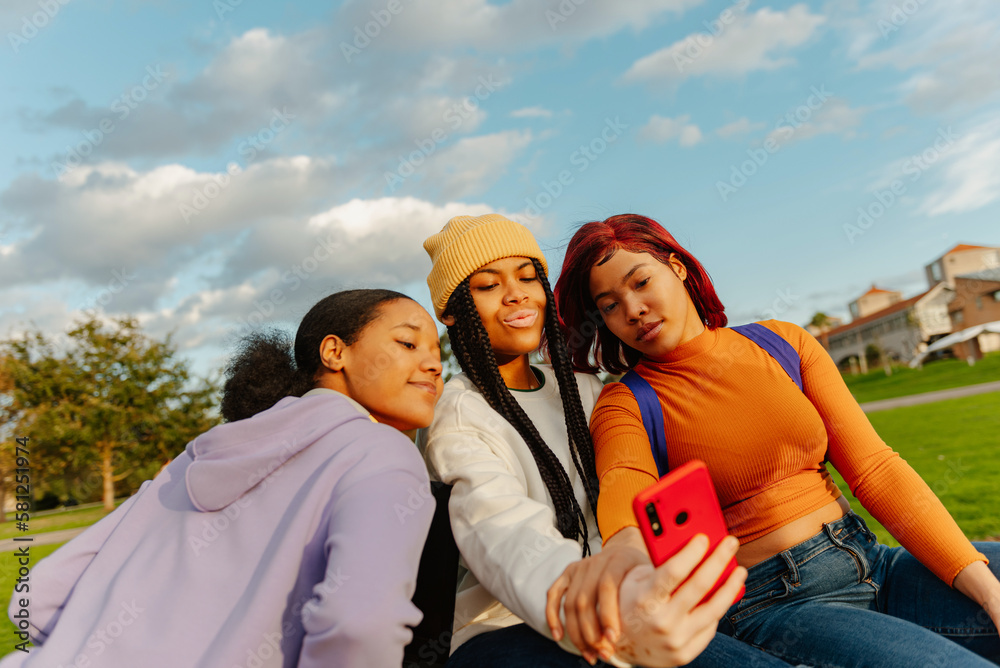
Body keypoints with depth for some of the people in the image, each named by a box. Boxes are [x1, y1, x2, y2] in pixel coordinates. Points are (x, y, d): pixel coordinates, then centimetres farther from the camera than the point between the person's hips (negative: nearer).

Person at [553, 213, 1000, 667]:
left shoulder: (783, 343, 6)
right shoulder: (624, 405, -4)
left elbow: (874, 468, 2)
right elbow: (627, 486, -26)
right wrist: (628, 547, -51)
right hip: (770, 606, -4)